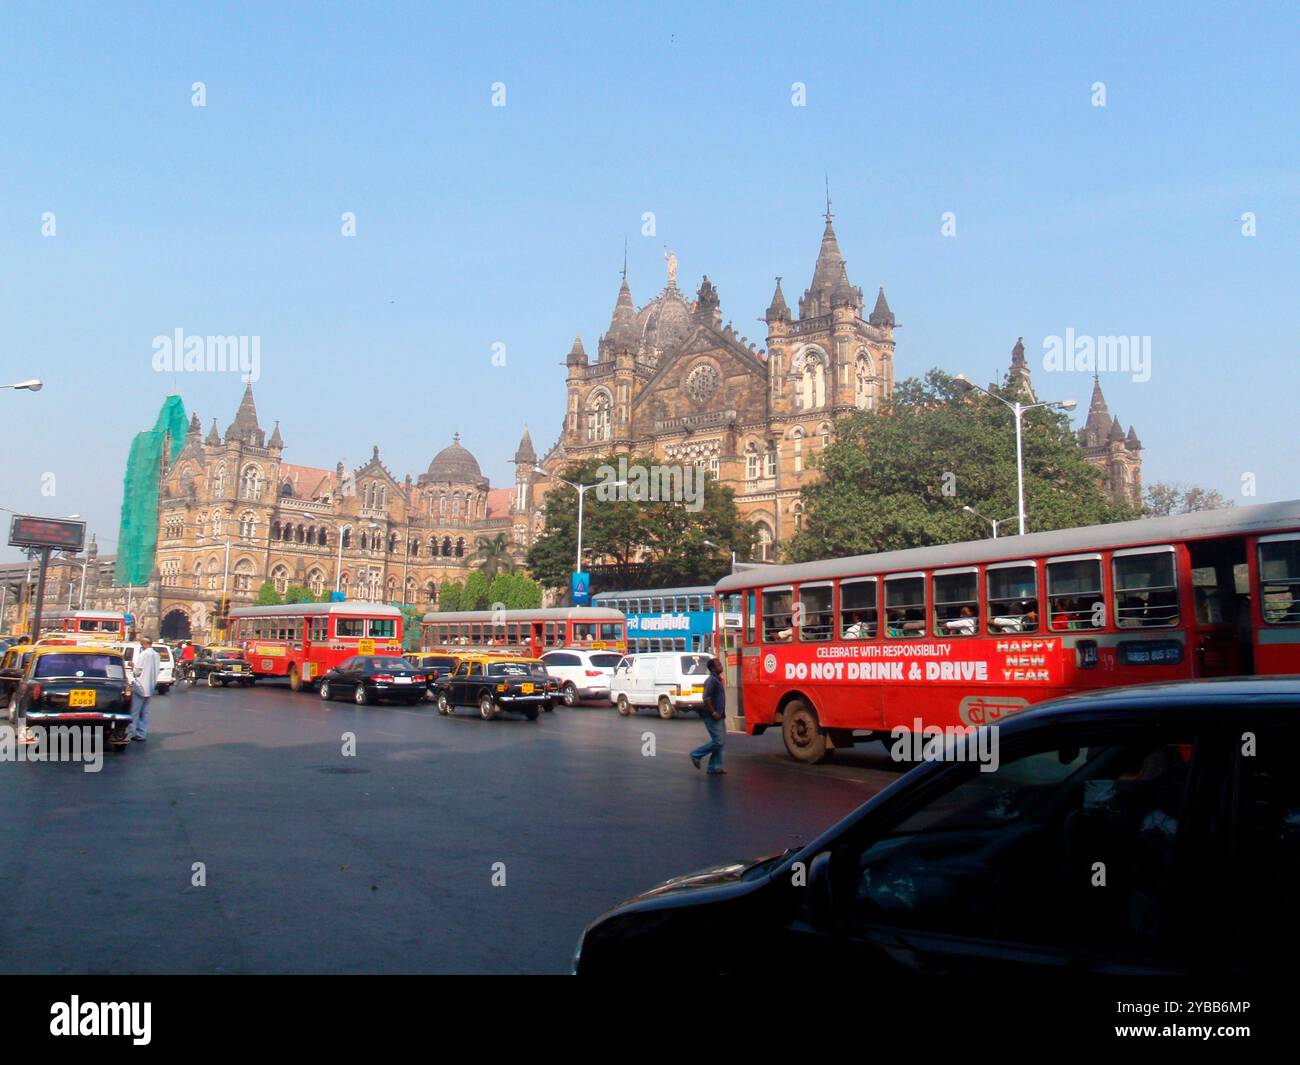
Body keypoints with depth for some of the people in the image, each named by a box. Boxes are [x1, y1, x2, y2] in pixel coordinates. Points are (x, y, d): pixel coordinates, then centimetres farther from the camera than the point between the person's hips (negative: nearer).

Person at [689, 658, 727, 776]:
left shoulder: (717, 680, 15)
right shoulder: (711, 680, -15)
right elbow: (706, 698, -23)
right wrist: (713, 712, -23)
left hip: (718, 716, 10)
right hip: (712, 717, -10)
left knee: (721, 741, 8)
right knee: (718, 741, -10)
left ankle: (714, 767, 11)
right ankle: (696, 754, 4)